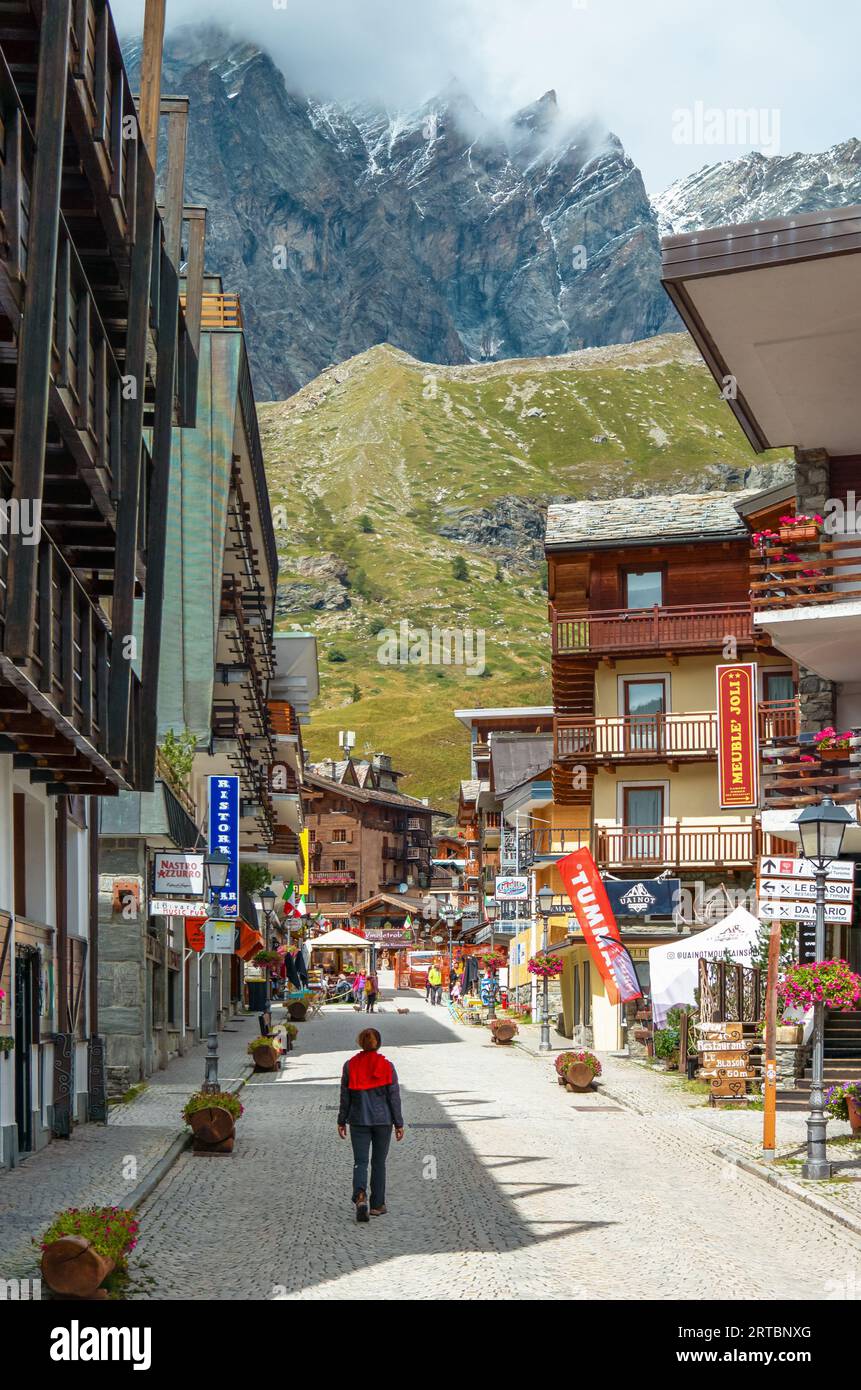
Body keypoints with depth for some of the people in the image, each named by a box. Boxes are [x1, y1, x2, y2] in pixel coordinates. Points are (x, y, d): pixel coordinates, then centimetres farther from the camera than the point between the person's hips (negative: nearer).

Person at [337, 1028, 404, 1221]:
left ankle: (360, 1196, -23)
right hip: (382, 1119, 0)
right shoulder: (387, 1066, -6)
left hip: (358, 1120, 0)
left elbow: (345, 1096, 1)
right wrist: (399, 1124, 3)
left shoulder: (350, 1066, -4)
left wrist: (342, 1122, 10)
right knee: (379, 1162, 11)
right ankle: (377, 1205, 15)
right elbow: (394, 1096, -4)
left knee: (360, 1161, 2)